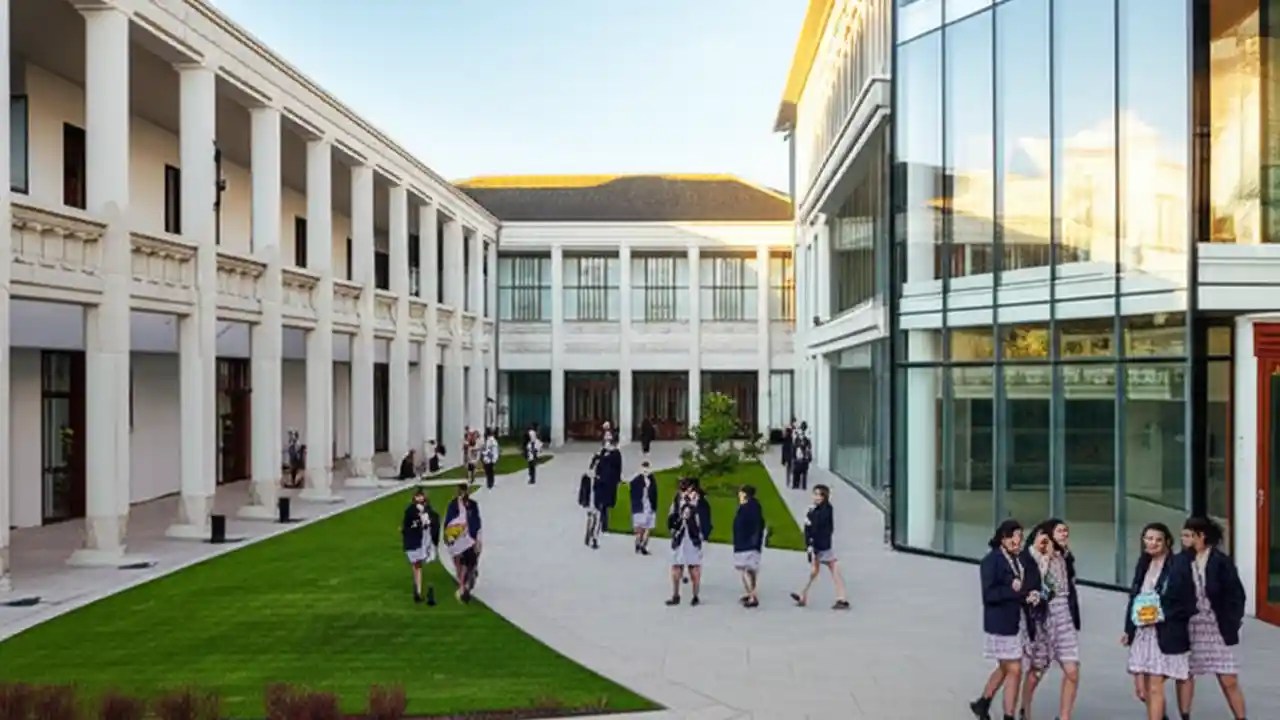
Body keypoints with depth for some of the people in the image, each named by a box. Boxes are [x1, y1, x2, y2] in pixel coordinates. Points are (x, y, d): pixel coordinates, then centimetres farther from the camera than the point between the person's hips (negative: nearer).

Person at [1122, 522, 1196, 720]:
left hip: (1165, 634, -6)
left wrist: (1162, 615, -17)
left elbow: (1188, 603, -9)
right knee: (1141, 689, 9)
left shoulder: (1179, 564, -7)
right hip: (1141, 634, 6)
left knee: (1154, 688, -6)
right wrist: (1128, 629, 12)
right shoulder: (1143, 564, 12)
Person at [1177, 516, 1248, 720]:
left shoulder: (1221, 562, -9)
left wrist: (1231, 623, -10)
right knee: (1184, 674, 9)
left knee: (1229, 681, 3)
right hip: (1188, 627, 3)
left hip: (1217, 627, -3)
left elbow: (1236, 595, -6)